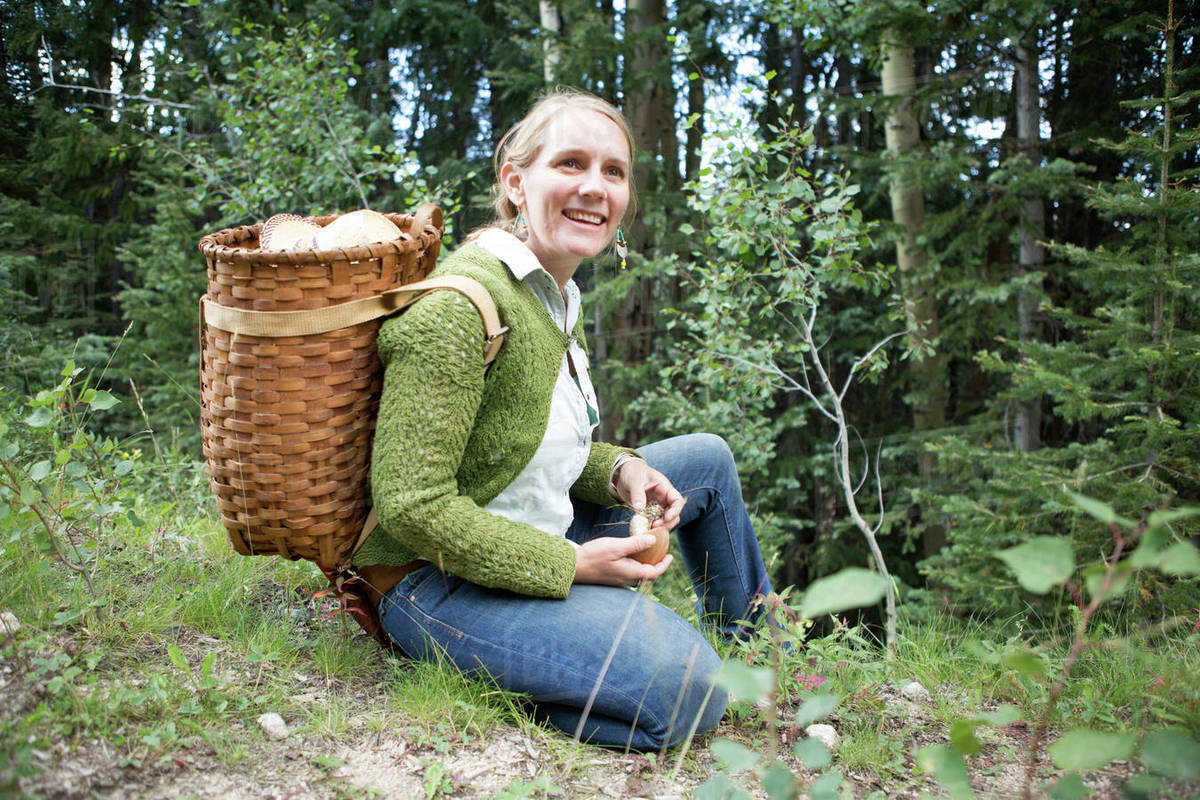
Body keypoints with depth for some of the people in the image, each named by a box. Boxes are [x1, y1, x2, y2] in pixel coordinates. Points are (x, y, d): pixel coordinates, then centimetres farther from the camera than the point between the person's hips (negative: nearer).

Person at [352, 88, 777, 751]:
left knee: (706, 457, 19)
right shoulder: (461, 304, -25)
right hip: (435, 577, -10)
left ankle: (752, 642, 40)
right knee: (685, 689, -25)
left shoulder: (558, 297, 6)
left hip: (537, 538, 10)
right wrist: (568, 565, -22)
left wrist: (619, 470, -3)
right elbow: (412, 506, -27)